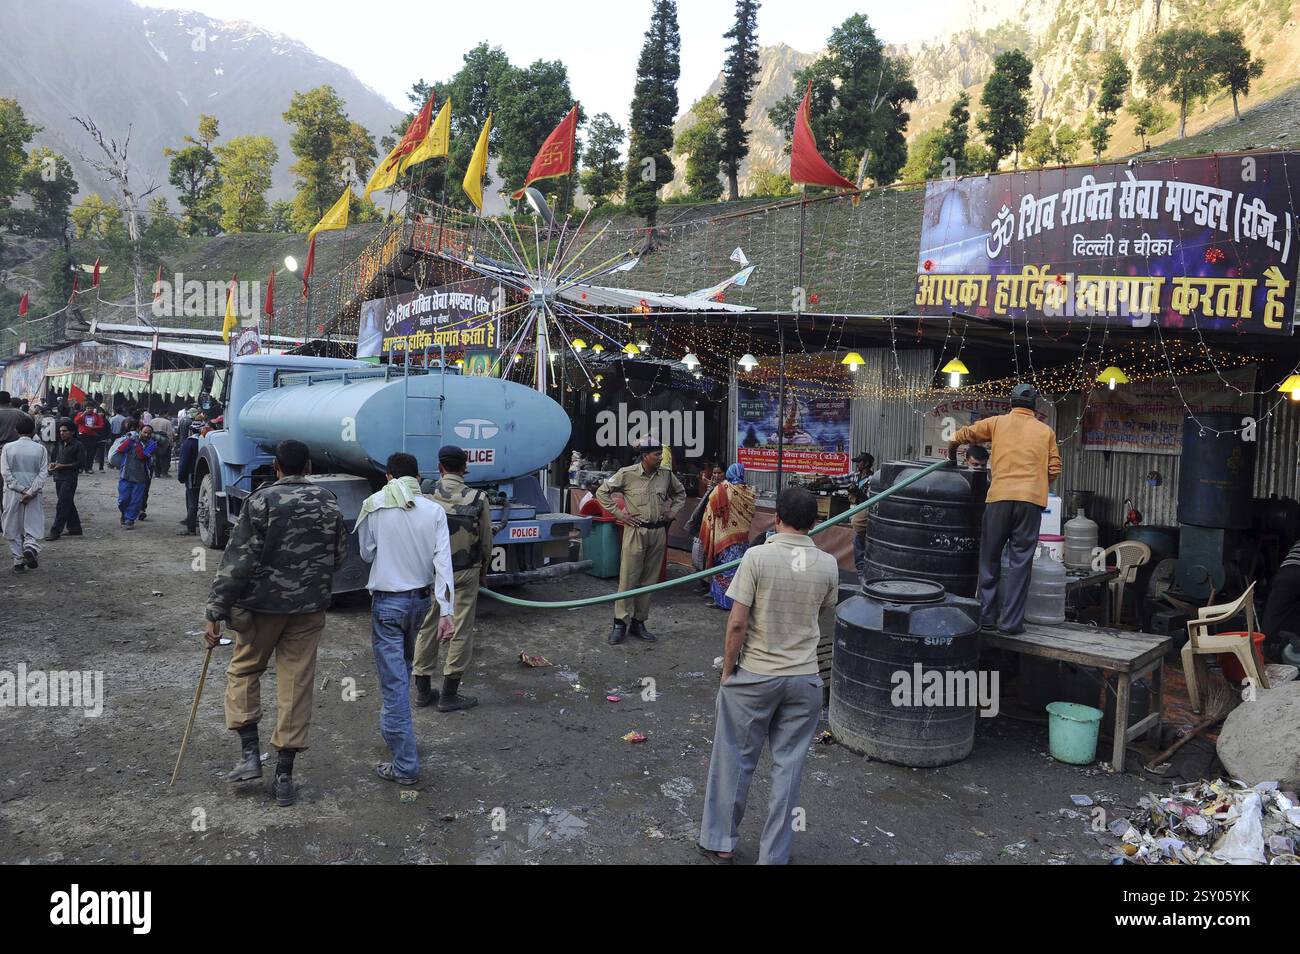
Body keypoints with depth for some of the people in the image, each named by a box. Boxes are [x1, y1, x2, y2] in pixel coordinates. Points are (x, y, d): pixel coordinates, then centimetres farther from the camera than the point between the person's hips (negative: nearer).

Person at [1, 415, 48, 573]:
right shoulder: (40, 449, -2)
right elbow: (43, 473, -8)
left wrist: (21, 490, -8)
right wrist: (30, 492, -10)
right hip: (34, 494, 0)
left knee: (14, 528, 10)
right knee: (33, 525, 8)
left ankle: (19, 561, 10)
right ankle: (30, 547, -20)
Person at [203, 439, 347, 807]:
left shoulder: (262, 500, -11)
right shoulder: (328, 503, 3)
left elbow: (238, 560, -14)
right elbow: (339, 557, 10)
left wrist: (216, 612, -11)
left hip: (263, 604, -3)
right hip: (310, 608, 3)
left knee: (243, 670, 19)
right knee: (296, 684, 7)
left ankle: (250, 753, 12)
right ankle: (284, 776, 12)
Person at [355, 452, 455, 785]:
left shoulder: (373, 506, -8)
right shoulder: (434, 510, -3)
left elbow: (366, 554, 2)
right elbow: (442, 561, -10)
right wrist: (446, 610, -12)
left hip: (387, 601, -4)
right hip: (421, 598, 4)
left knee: (394, 680, -2)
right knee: (403, 667, 25)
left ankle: (405, 766, 0)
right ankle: (392, 728, 43)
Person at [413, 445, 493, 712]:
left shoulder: (426, 494, -7)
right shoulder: (478, 498, -9)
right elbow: (486, 541, -1)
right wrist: (483, 571, 15)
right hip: (466, 573, -2)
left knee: (427, 628, 14)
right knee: (461, 632, 7)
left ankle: (423, 689, 23)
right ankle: (449, 694, 12)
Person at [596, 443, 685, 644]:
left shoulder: (666, 475, 5)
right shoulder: (627, 474, -8)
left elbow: (680, 492, 24)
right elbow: (602, 492, 0)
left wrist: (671, 512, 11)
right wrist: (619, 514, -5)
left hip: (658, 532, 4)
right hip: (636, 531, -4)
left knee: (649, 580, 8)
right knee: (628, 579, -3)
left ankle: (638, 622, 18)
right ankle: (620, 623, 6)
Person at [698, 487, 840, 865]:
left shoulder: (757, 556, -14)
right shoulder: (828, 565, -4)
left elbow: (737, 623, -14)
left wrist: (727, 670, -2)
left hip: (754, 676, -2)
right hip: (804, 679, 3)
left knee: (735, 760, 12)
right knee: (788, 766, 12)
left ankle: (720, 841, 26)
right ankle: (774, 855, 21)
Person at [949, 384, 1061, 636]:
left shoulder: (997, 422, 11)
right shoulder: (1046, 431, 13)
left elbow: (960, 436, 11)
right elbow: (1054, 470, 8)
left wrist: (952, 458, 30)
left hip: (999, 497, 0)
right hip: (1032, 501, 0)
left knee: (990, 559, 9)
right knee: (1020, 562, 3)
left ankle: (986, 617, 12)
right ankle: (1011, 622, 3)